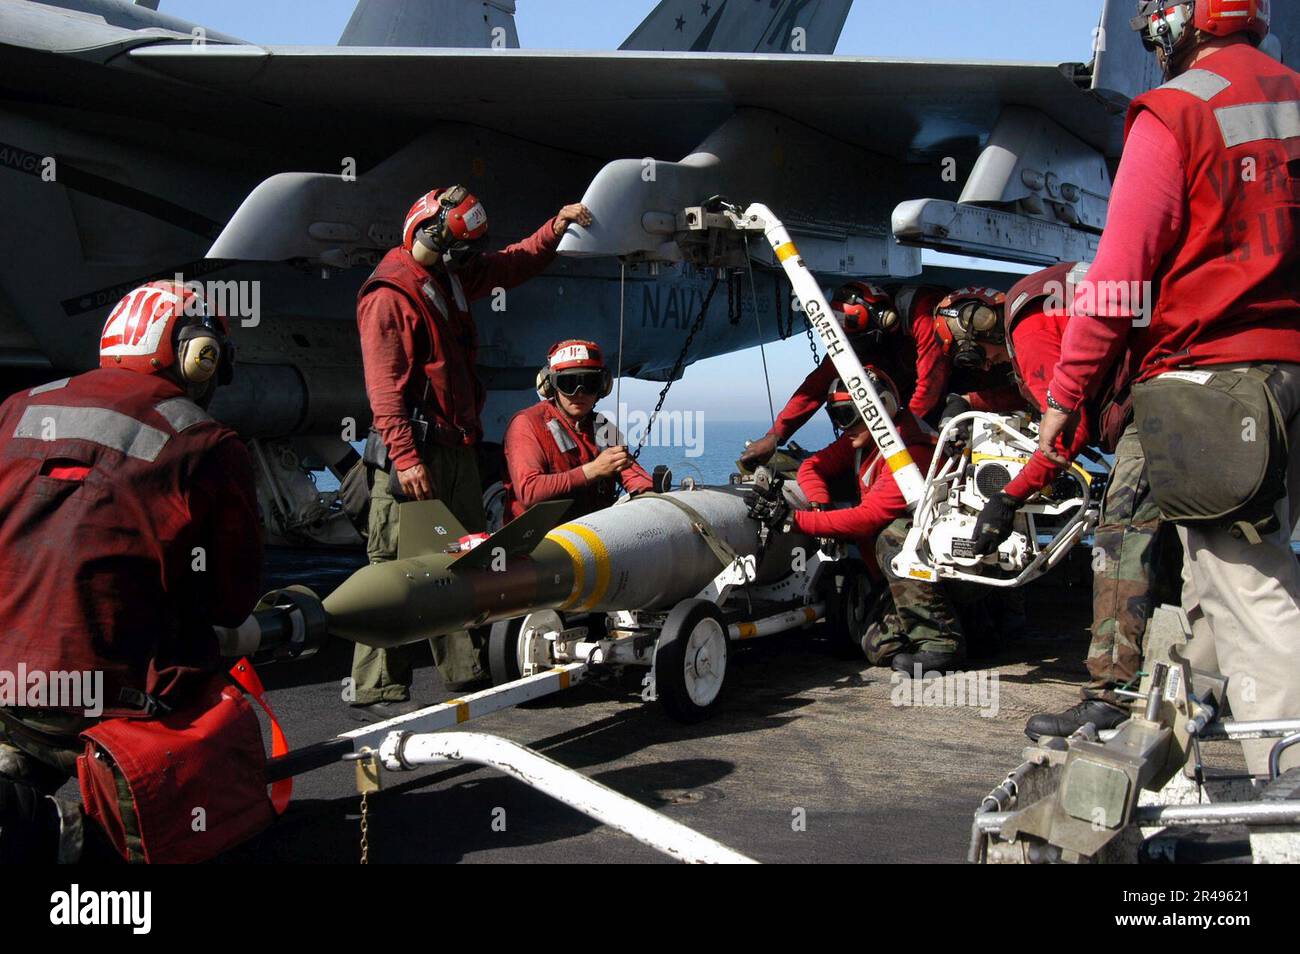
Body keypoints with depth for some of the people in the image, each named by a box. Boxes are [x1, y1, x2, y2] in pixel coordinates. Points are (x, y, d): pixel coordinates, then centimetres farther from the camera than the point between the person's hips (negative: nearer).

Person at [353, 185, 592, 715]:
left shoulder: (452, 277, 15)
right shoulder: (388, 296, -12)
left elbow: (511, 265, 31)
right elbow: (384, 386, -19)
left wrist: (555, 228, 18)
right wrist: (405, 457, -26)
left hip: (457, 446, 9)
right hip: (414, 452, -9)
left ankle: (468, 672, 20)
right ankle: (376, 691, -2)